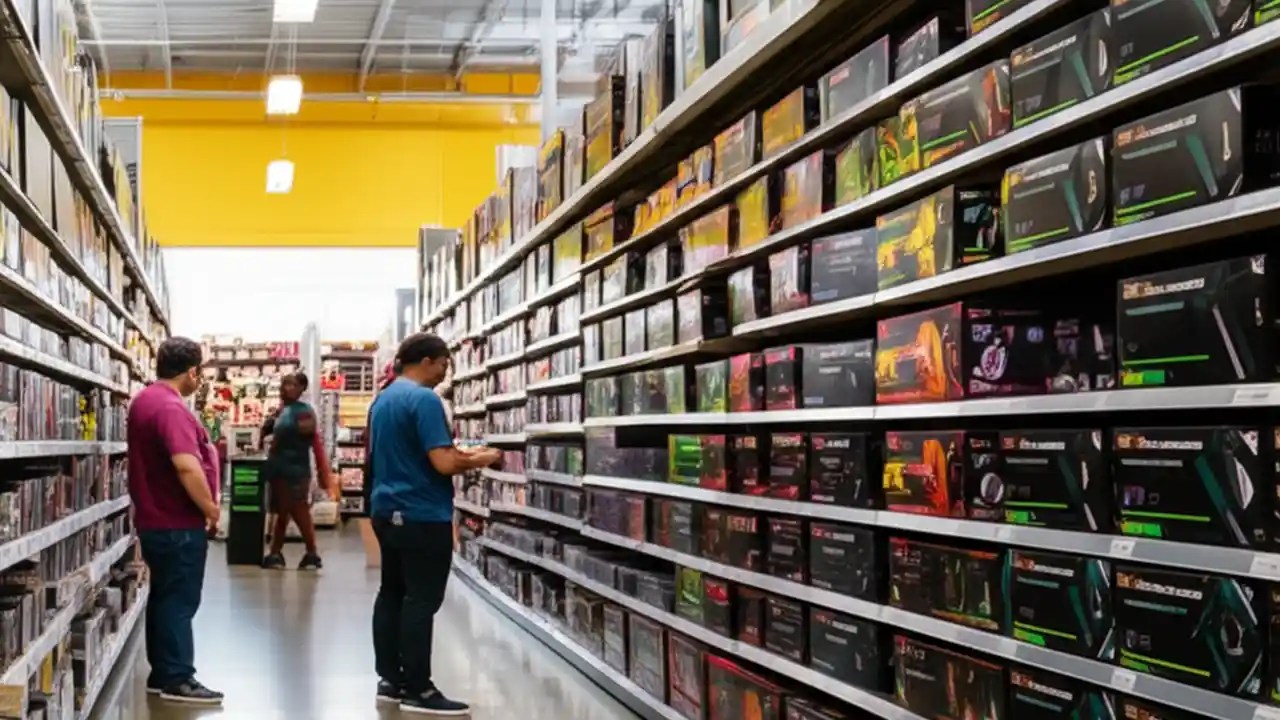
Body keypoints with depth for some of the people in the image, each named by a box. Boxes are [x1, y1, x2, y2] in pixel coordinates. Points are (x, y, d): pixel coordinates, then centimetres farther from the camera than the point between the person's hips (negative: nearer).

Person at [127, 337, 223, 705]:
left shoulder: (146, 400, 12)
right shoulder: (171, 407, -21)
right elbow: (186, 466, -31)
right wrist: (211, 509, -18)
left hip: (155, 518, 10)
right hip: (178, 523, -10)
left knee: (164, 597, 15)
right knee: (179, 600, -3)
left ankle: (162, 674, 21)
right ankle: (177, 679, 1)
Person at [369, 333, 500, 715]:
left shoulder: (382, 399, 12)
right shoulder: (424, 399, -17)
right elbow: (444, 463, -24)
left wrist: (460, 453, 21)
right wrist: (478, 459, -5)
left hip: (388, 512, 10)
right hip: (422, 517, -10)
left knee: (391, 594, 13)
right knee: (421, 601, -5)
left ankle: (390, 679, 18)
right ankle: (417, 690, -2)